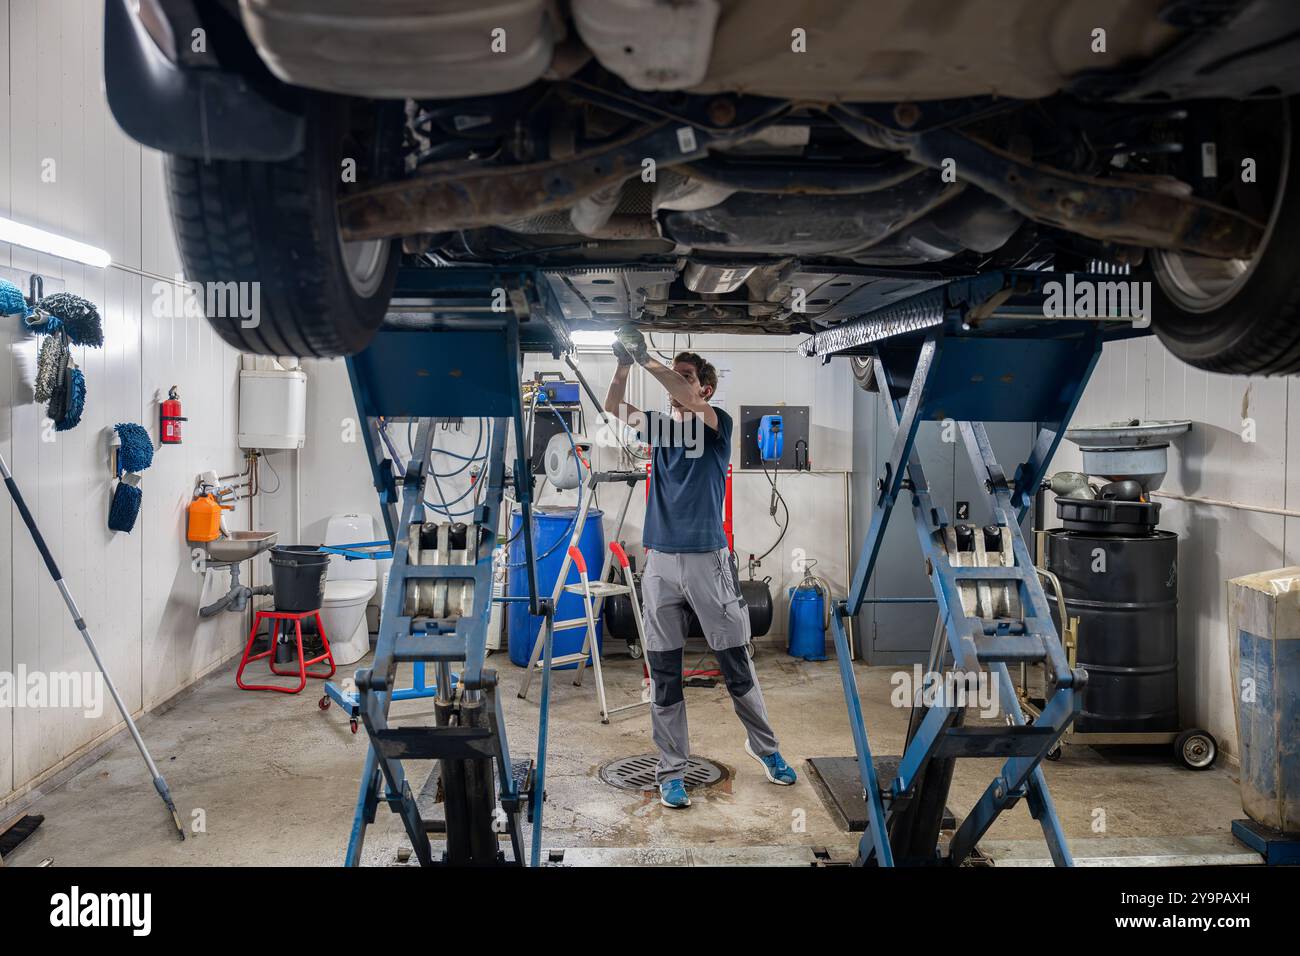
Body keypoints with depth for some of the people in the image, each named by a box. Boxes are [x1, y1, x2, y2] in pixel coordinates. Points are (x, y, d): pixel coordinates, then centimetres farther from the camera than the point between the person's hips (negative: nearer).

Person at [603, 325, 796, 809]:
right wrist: (624, 365, -15)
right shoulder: (658, 424, 12)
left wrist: (646, 357, -24)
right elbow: (613, 407, 0)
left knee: (736, 665, 7)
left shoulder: (718, 424, 0)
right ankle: (671, 771, 15)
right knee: (663, 674, 5)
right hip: (659, 561, 4)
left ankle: (764, 746, 27)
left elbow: (690, 403, -21)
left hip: (707, 559, -3)